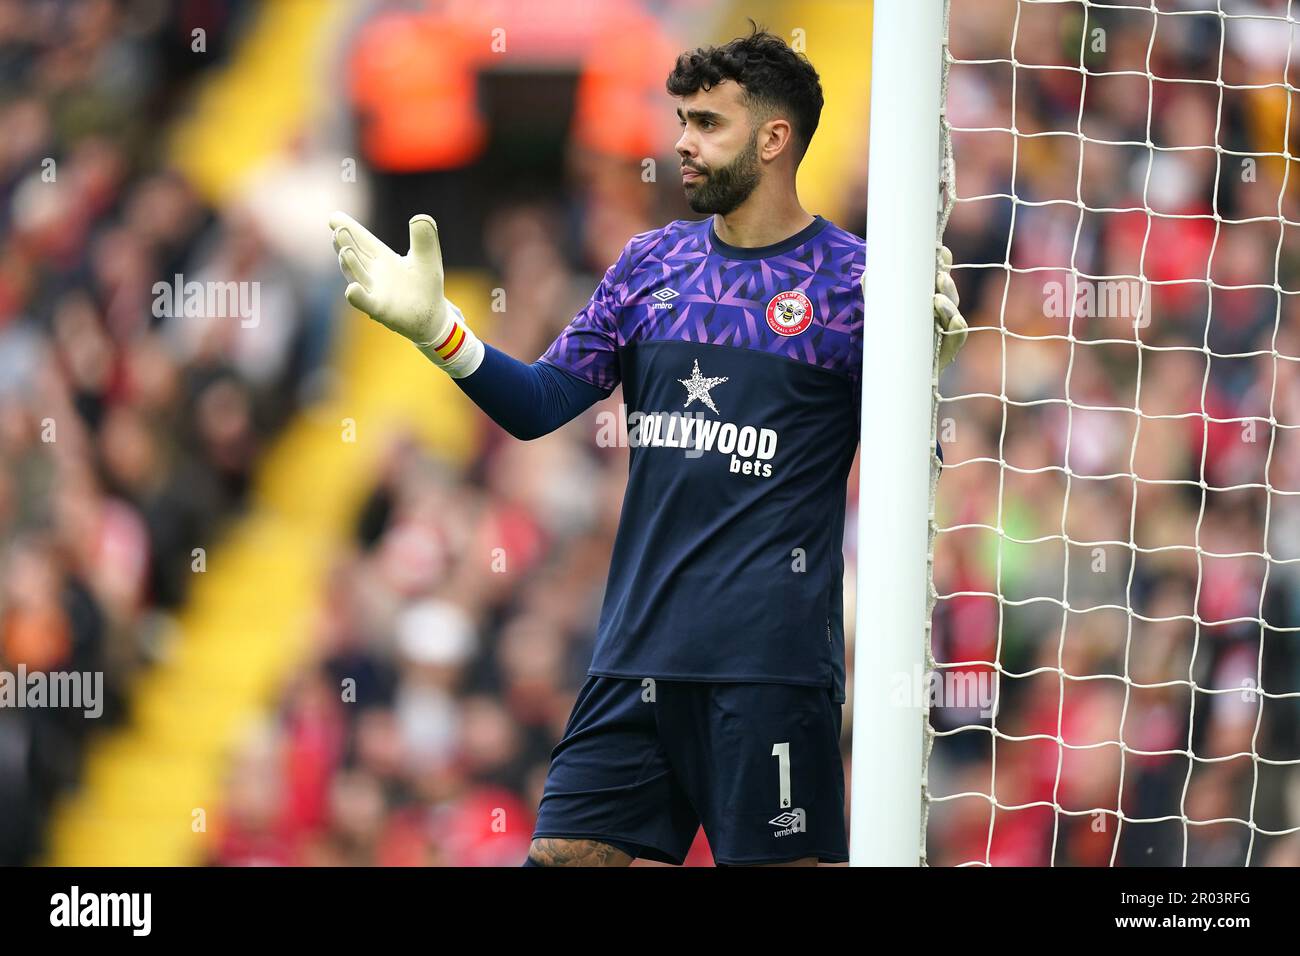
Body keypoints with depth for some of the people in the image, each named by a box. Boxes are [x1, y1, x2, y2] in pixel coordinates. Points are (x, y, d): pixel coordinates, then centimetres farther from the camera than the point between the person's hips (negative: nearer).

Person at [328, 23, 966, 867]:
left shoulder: (851, 281, -3)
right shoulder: (652, 264, 12)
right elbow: (539, 404, 13)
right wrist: (436, 327, 0)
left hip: (771, 661, -5)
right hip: (640, 653, 5)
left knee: (778, 860, -2)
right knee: (563, 851, 3)